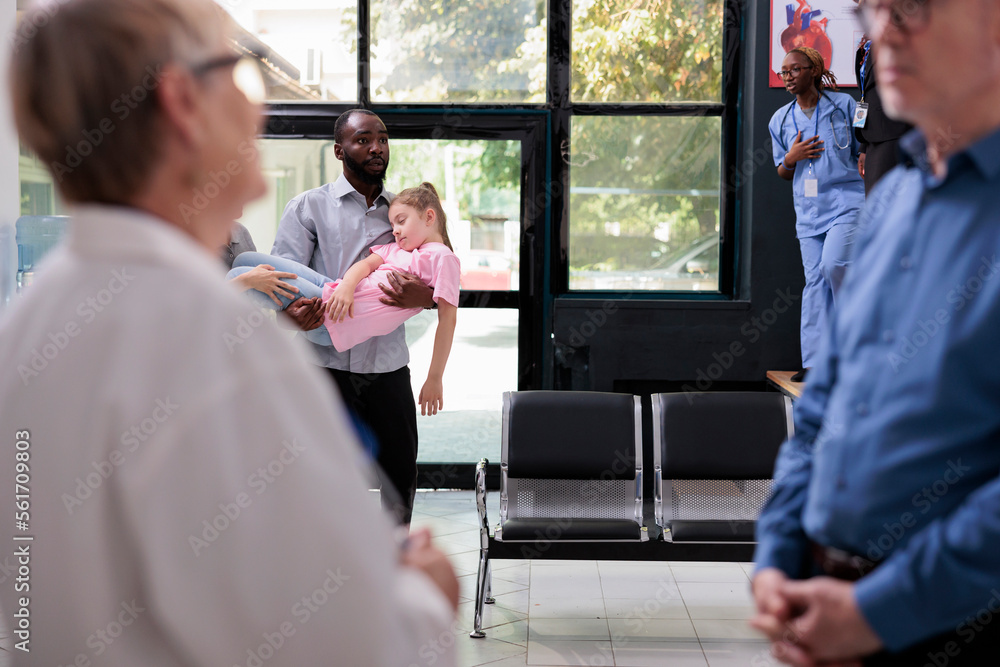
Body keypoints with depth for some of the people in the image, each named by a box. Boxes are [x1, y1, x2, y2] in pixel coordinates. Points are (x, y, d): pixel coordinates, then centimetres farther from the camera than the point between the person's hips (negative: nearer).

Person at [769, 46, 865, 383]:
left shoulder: (843, 104, 1)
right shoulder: (780, 120, 11)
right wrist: (791, 157, -5)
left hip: (846, 200, -4)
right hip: (808, 209, 4)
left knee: (833, 263, -24)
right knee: (815, 280, 2)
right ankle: (814, 362, 3)